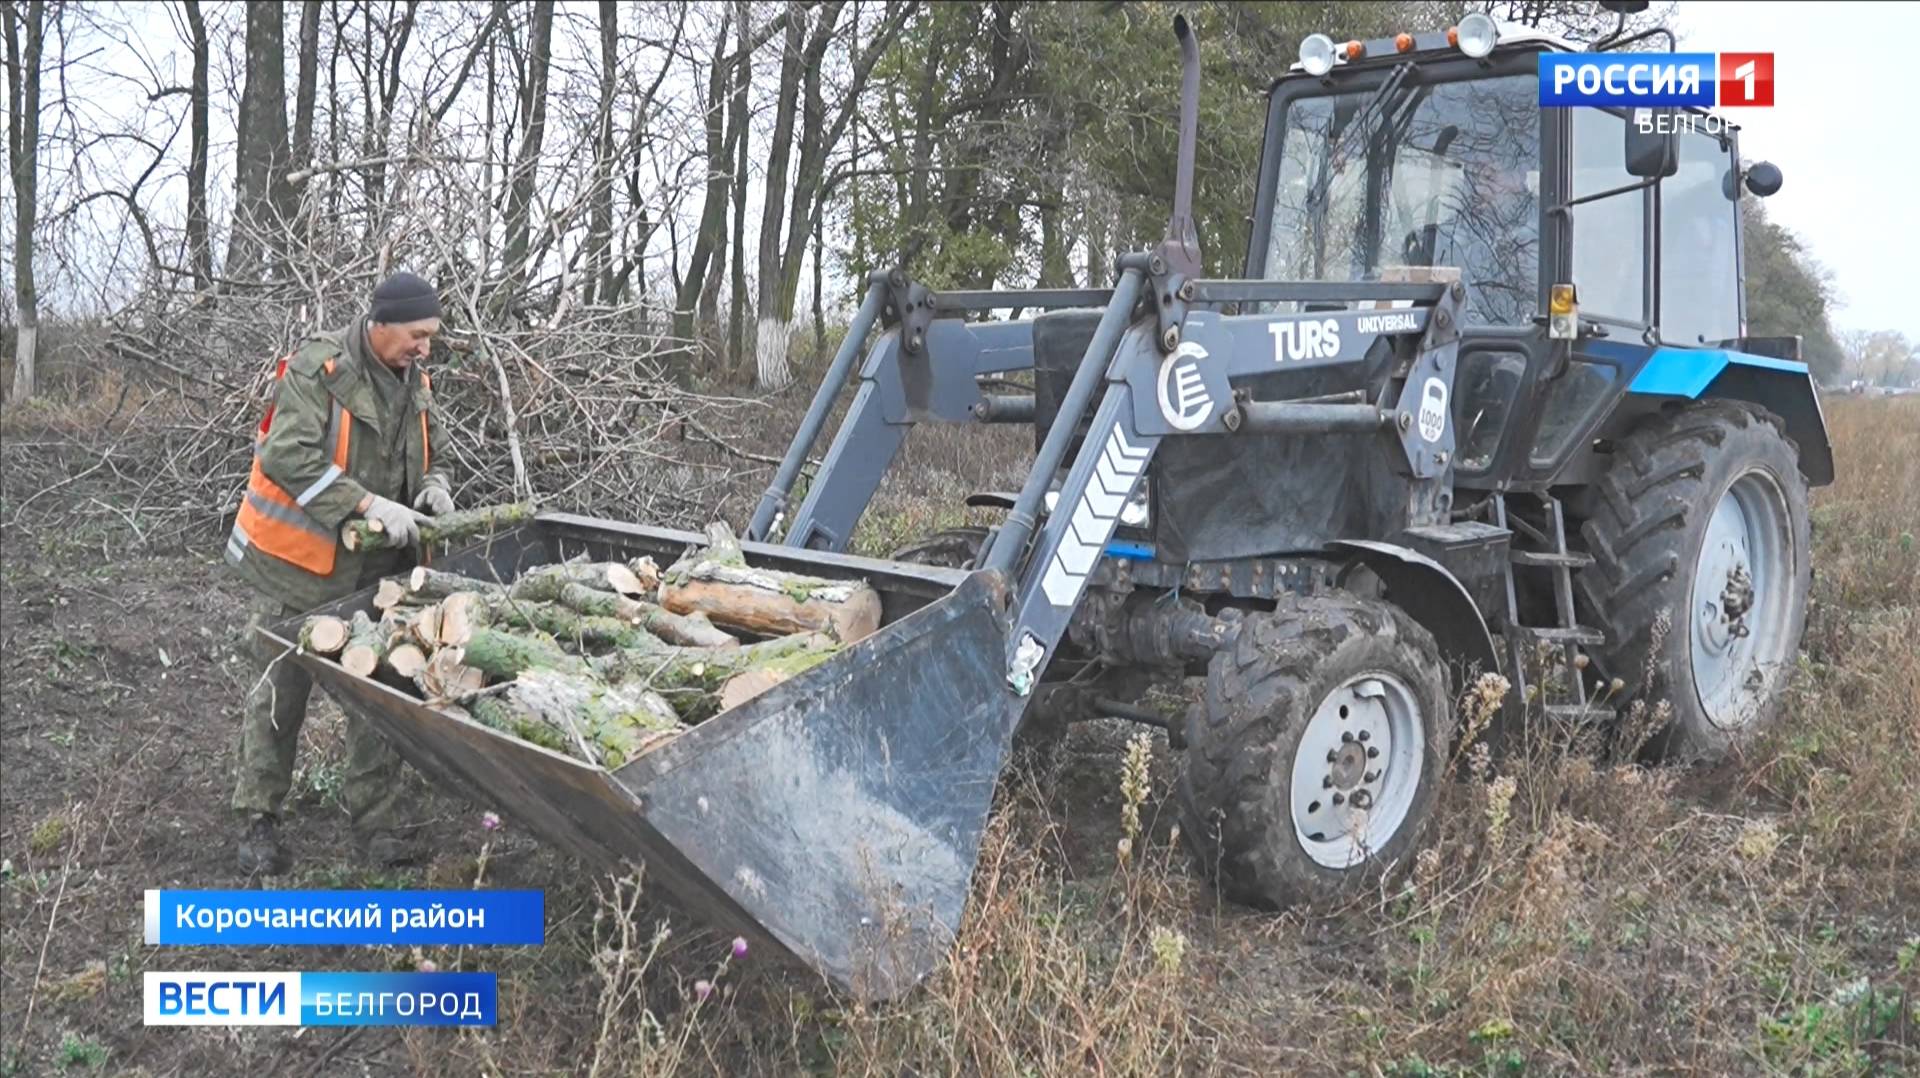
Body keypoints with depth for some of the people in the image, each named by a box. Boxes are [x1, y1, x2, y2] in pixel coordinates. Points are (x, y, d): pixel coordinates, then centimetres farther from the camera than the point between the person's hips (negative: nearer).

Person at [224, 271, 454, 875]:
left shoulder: (414, 381, 5)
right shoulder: (318, 367, -16)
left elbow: (433, 455, 18)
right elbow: (288, 457, -25)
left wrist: (433, 485, -5)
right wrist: (370, 504, -30)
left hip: (376, 569, 6)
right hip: (298, 563, -5)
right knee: (278, 694, 7)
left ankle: (375, 822, 18)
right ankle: (258, 821, 21)